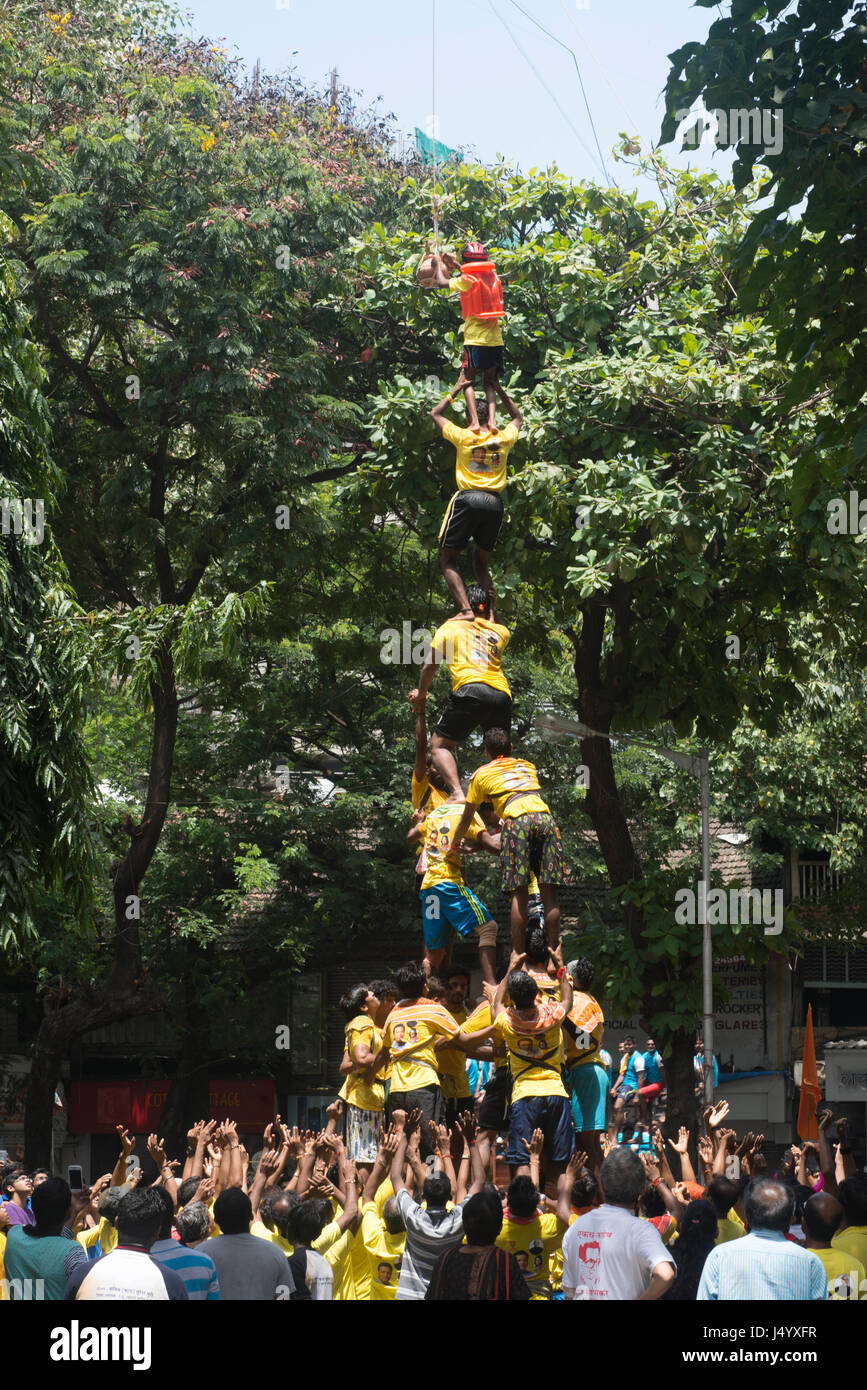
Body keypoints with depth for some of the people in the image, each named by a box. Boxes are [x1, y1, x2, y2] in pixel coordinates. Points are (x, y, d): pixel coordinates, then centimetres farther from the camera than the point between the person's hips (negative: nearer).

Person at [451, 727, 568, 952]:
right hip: (545, 816, 3)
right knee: (549, 891, 1)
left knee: (519, 893, -5)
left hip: (517, 820, -3)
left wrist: (455, 843, 47)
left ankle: (518, 957, -8)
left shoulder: (481, 773, 21)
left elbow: (467, 816, 30)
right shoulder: (528, 766, 31)